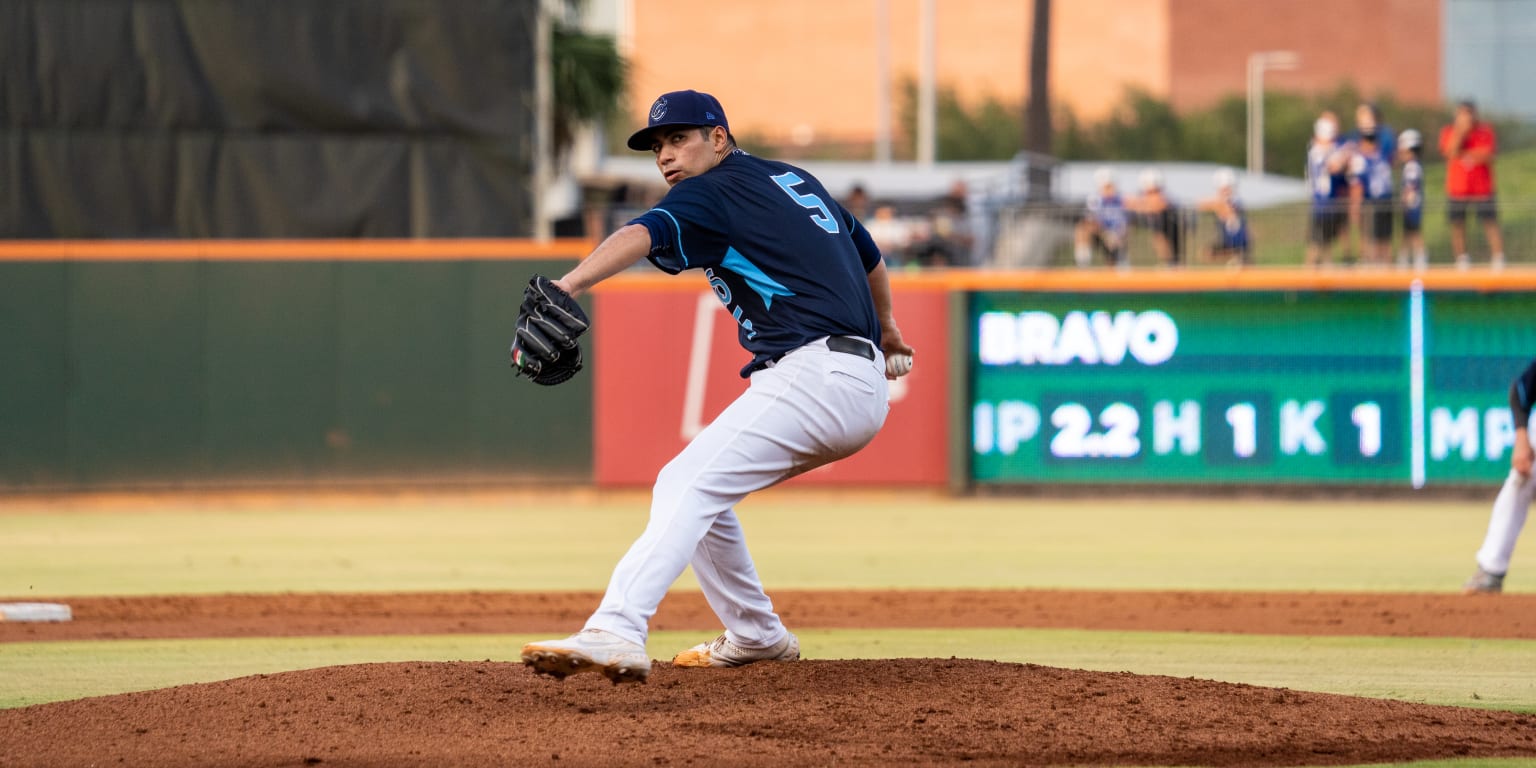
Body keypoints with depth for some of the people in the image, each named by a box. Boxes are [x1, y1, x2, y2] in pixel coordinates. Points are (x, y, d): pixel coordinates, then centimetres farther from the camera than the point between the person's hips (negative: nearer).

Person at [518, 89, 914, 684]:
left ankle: (617, 634, -42)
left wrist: (568, 285, -40)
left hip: (811, 375, -9)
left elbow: (643, 235, -23)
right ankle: (755, 636, 27)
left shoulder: (714, 194, -2)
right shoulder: (796, 181, 24)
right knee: (698, 487, 21)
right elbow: (868, 255, 38)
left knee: (688, 489, -23)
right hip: (864, 384, 9)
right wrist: (884, 327, 57)